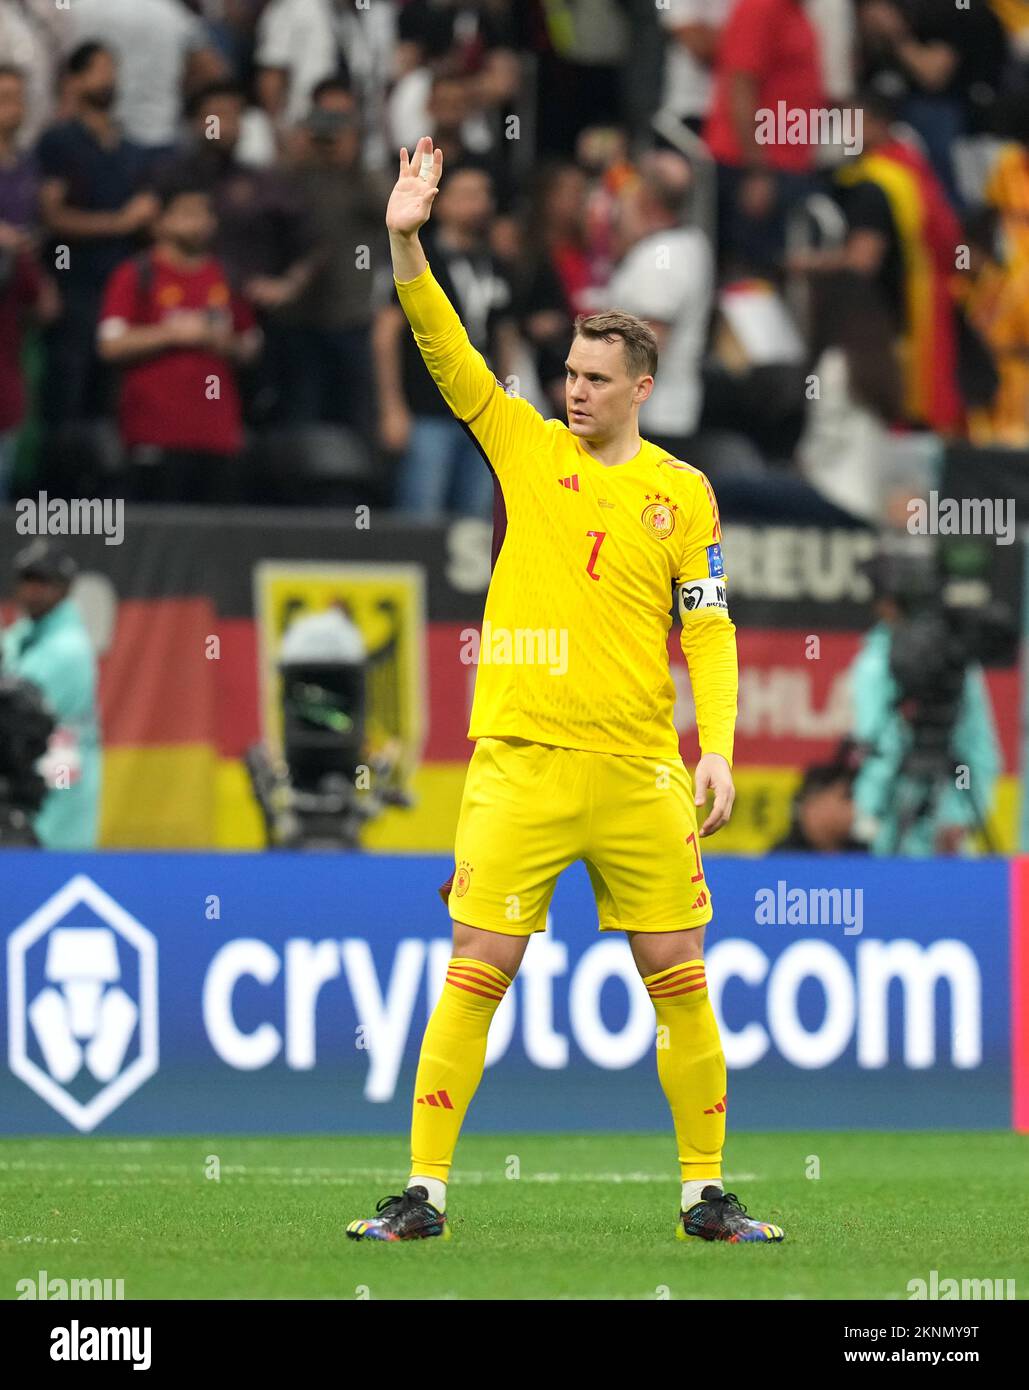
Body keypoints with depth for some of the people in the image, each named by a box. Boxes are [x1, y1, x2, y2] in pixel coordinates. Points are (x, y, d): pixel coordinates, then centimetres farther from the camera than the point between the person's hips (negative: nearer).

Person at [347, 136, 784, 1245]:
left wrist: (717, 746, -6)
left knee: (678, 979, 3)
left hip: (640, 775, 1)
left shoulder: (682, 493, 6)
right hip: (519, 763, 0)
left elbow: (709, 628, 5)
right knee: (475, 974, -5)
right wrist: (406, 242, -14)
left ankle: (706, 1195, 14)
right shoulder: (526, 448, 7)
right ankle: (423, 1193, -1)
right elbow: (445, 351, -1)